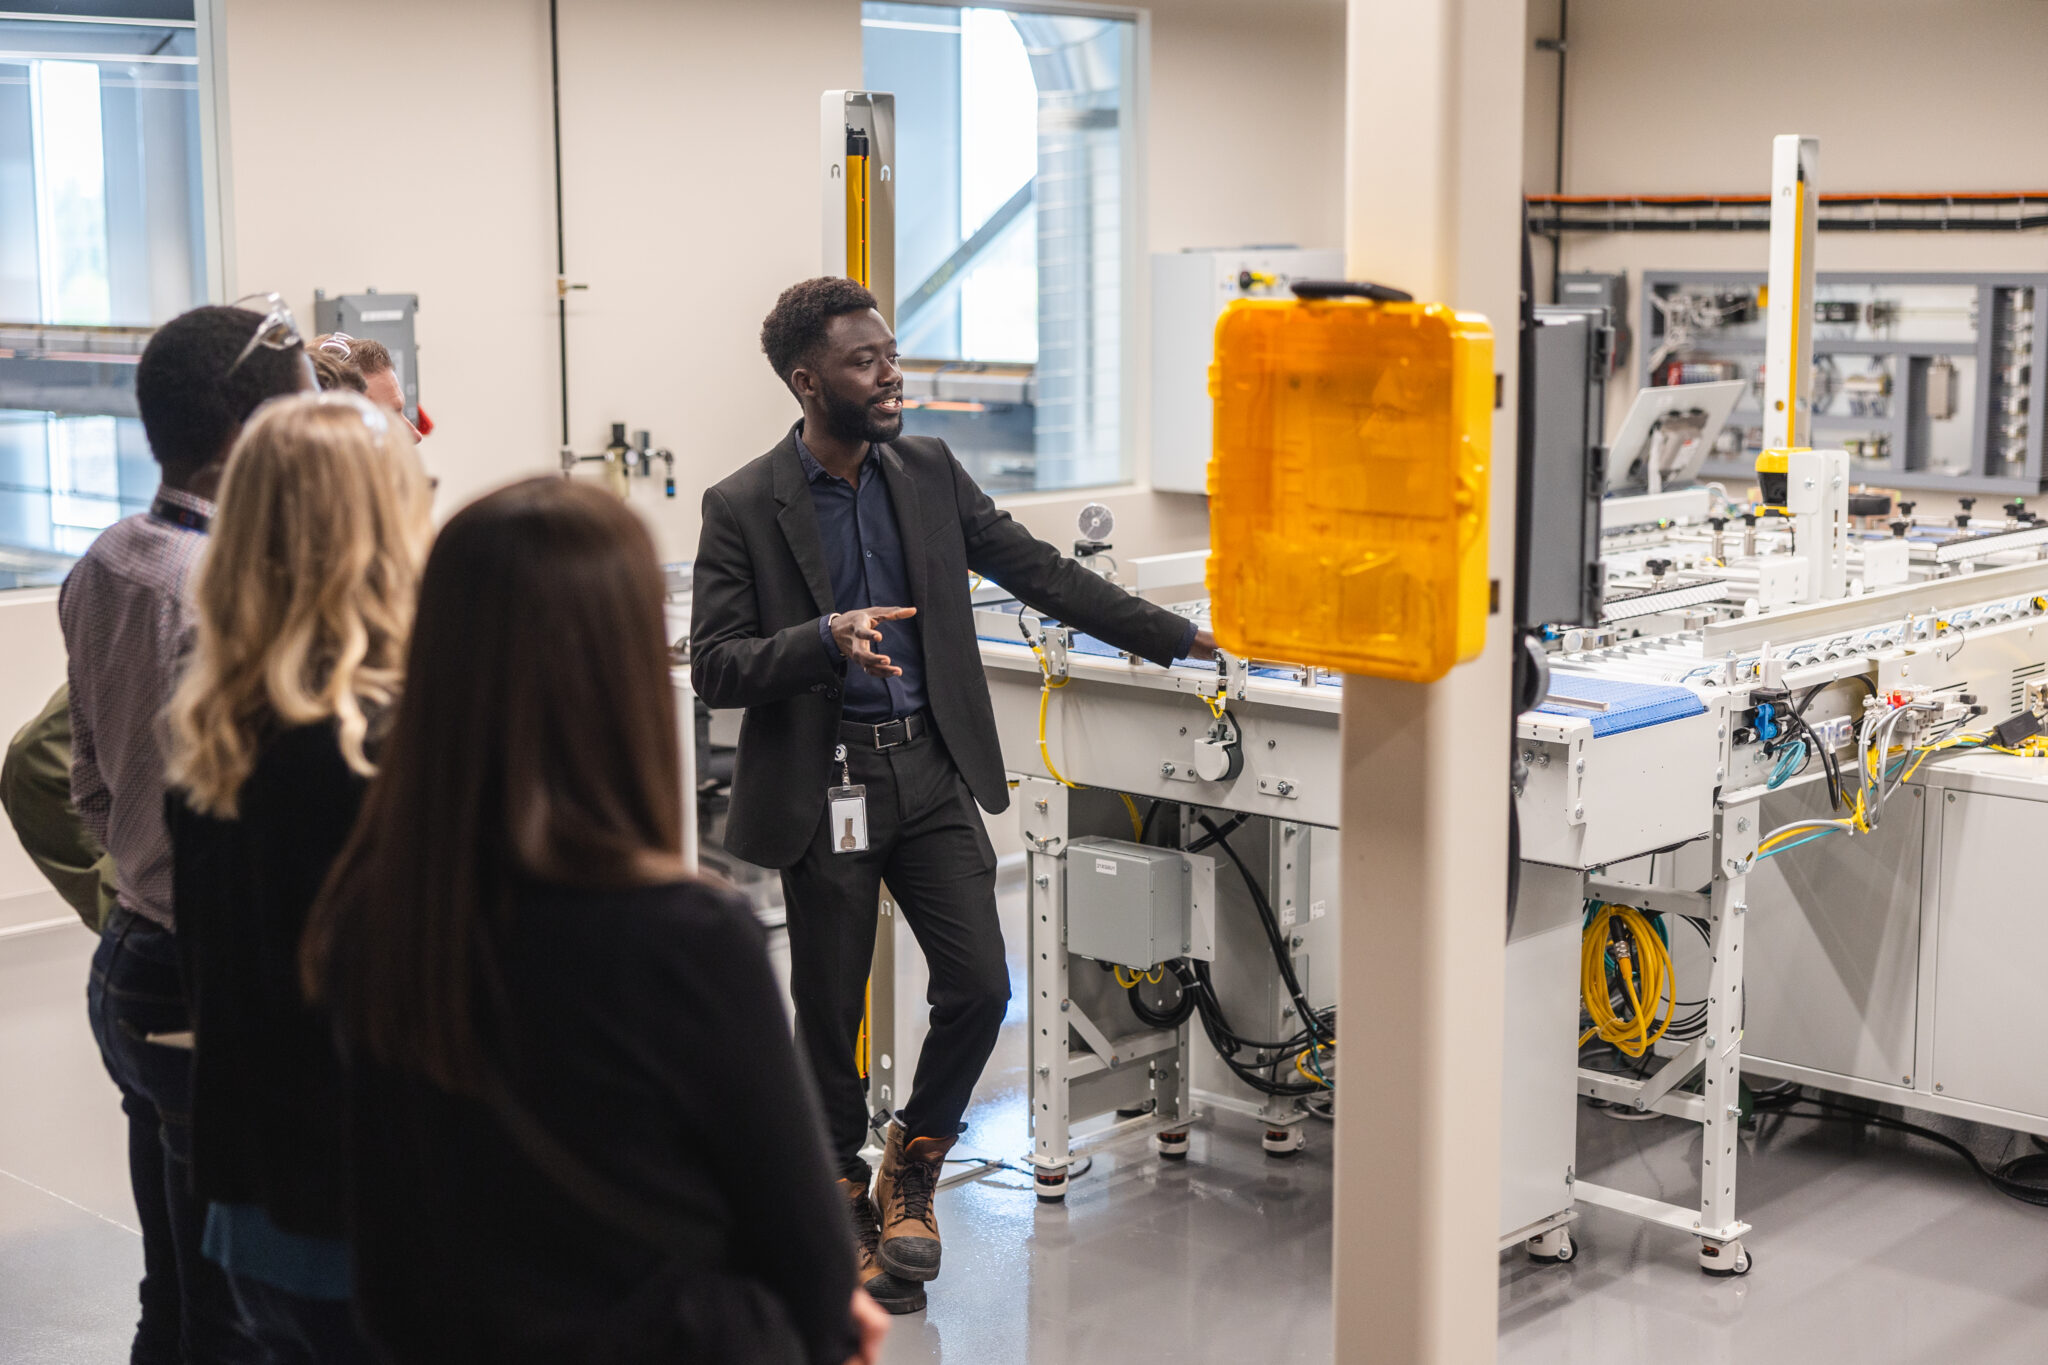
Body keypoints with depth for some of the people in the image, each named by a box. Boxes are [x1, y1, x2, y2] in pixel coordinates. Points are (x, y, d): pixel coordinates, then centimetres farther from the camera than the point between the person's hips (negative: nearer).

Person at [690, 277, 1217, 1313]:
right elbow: (714, 668, -9)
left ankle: (913, 1163, 23)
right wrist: (827, 636, -26)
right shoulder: (742, 508, -7)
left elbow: (1038, 573, 9)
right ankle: (843, 1207, 27)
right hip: (824, 788, -3)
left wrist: (1182, 637, 7)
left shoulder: (928, 472, 5)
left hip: (930, 771, 3)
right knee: (830, 1010, 6)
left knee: (979, 985, -4)